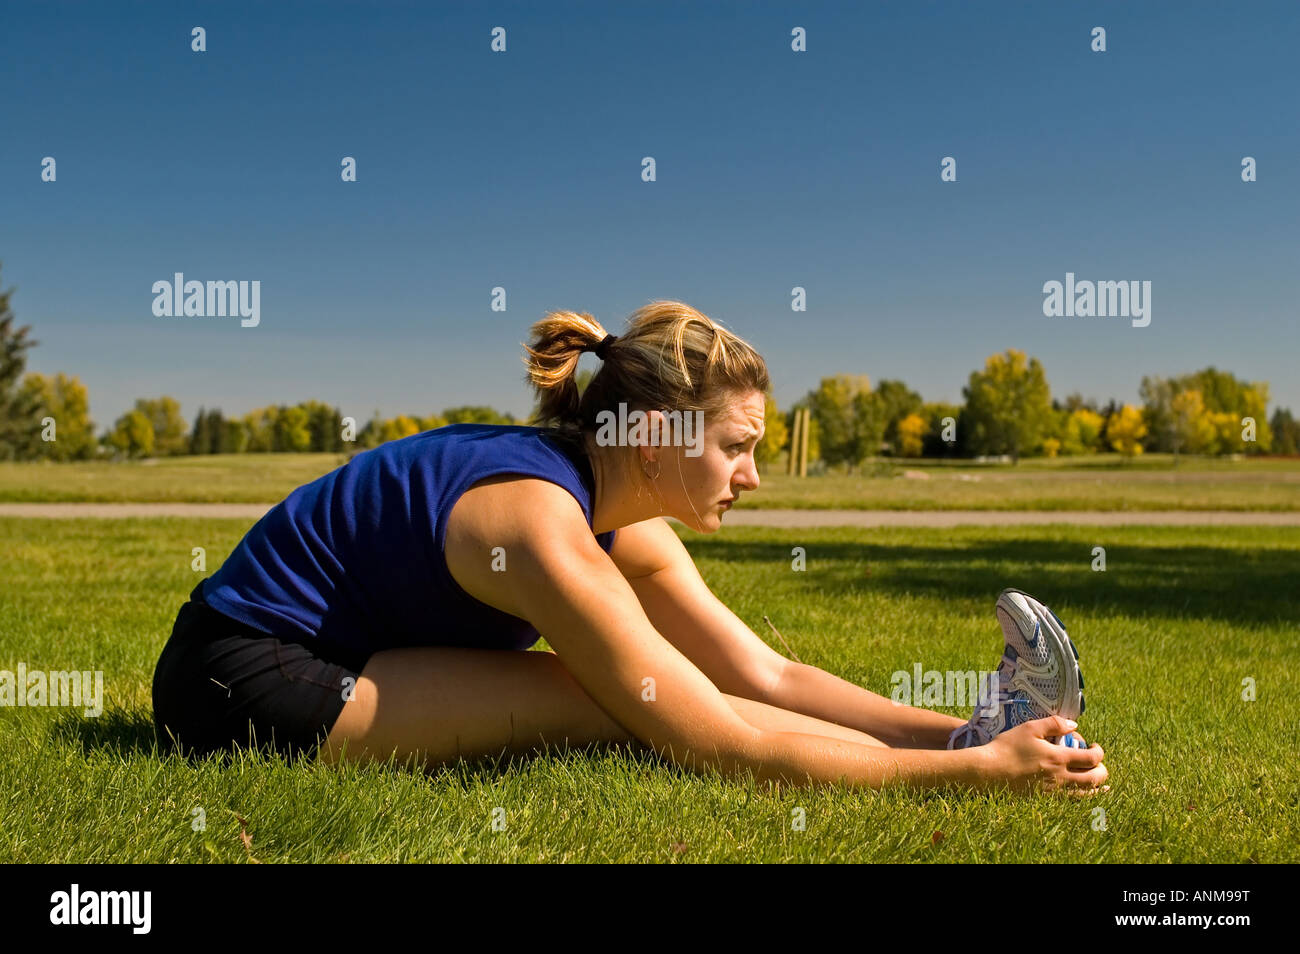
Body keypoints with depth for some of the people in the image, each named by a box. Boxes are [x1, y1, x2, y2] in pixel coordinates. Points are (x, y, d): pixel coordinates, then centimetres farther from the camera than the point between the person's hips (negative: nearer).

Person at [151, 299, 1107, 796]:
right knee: (607, 703, -25)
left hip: (341, 661, 8)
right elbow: (721, 743, -28)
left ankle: (978, 722, 0)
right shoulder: (543, 524, -29)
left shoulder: (626, 524, -2)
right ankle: (975, 741, -18)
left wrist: (964, 731, -11)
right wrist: (974, 769, -26)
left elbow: (767, 675, -3)